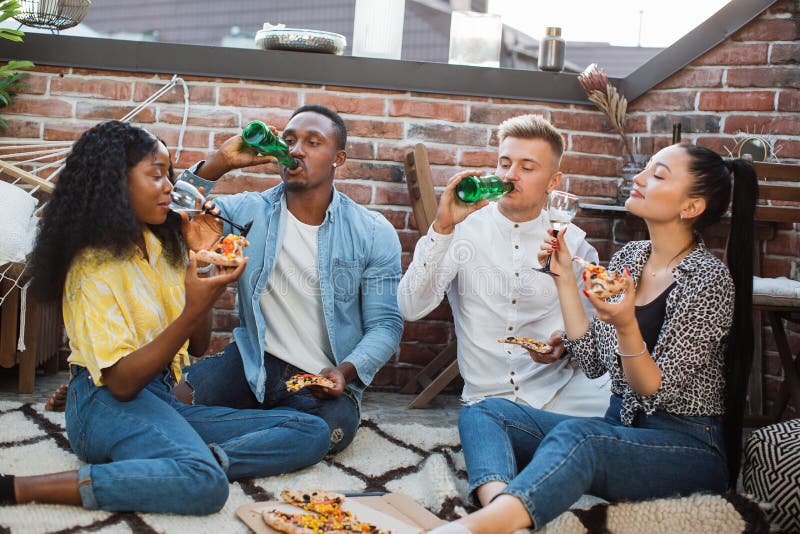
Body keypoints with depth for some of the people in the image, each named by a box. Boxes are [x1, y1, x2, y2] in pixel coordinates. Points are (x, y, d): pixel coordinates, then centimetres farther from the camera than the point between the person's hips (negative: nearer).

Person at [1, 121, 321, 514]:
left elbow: (198, 346, 14)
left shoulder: (163, 248, 13)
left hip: (163, 401, 7)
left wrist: (206, 285, -3)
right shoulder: (94, 265, -9)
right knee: (205, 483, -38)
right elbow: (121, 381, -17)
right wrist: (193, 311, -24)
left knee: (310, 433, -5)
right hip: (109, 404, -7)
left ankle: (206, 457, -25)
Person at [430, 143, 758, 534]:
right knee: (489, 412, -11)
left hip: (689, 446, -7)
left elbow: (655, 392, -14)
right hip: (621, 425, 7)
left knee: (575, 437, -38)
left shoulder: (708, 279, -13)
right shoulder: (629, 257, 8)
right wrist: (565, 278, 2)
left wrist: (626, 325, -32)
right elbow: (593, 362, 6)